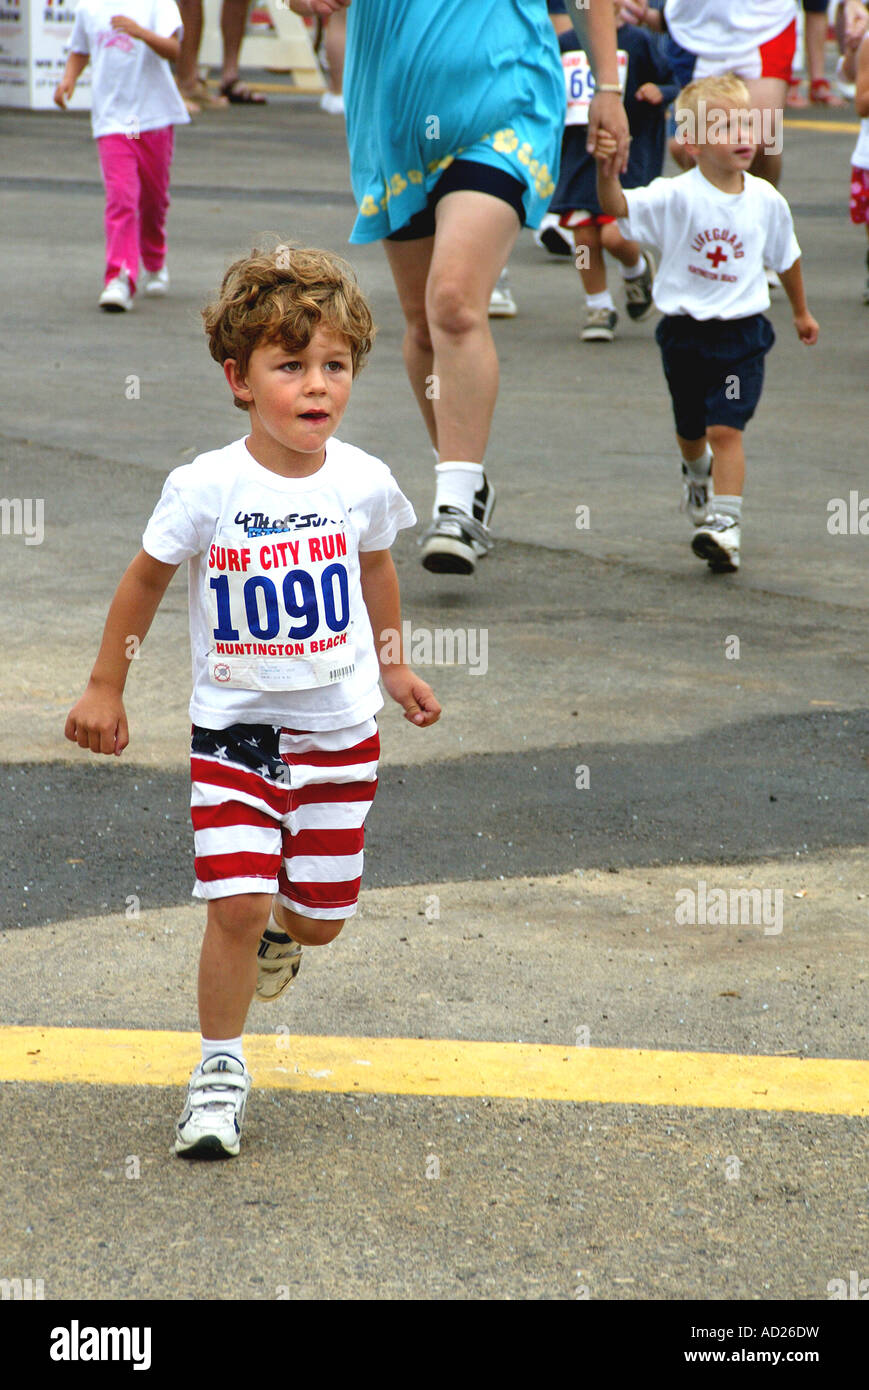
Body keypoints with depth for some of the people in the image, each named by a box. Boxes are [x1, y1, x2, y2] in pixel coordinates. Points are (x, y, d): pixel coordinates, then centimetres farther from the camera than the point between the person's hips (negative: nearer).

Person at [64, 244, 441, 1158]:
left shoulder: (363, 482, -7)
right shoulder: (205, 488, -15)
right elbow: (146, 580, 0)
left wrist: (395, 667, 23)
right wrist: (104, 688, 6)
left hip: (340, 730, 3)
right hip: (235, 729, -3)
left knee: (319, 916, 9)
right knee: (234, 905, -12)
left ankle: (281, 934, 46)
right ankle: (220, 1069, 7)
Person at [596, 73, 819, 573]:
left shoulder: (766, 200, -4)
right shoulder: (677, 196, -13)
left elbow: (786, 257, 14)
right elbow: (618, 206, -27)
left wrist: (802, 312, 26)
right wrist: (605, 171, -48)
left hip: (742, 333, -1)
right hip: (685, 333, 1)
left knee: (725, 428, -13)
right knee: (690, 431, 19)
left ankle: (725, 525, -13)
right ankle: (698, 472, 53)